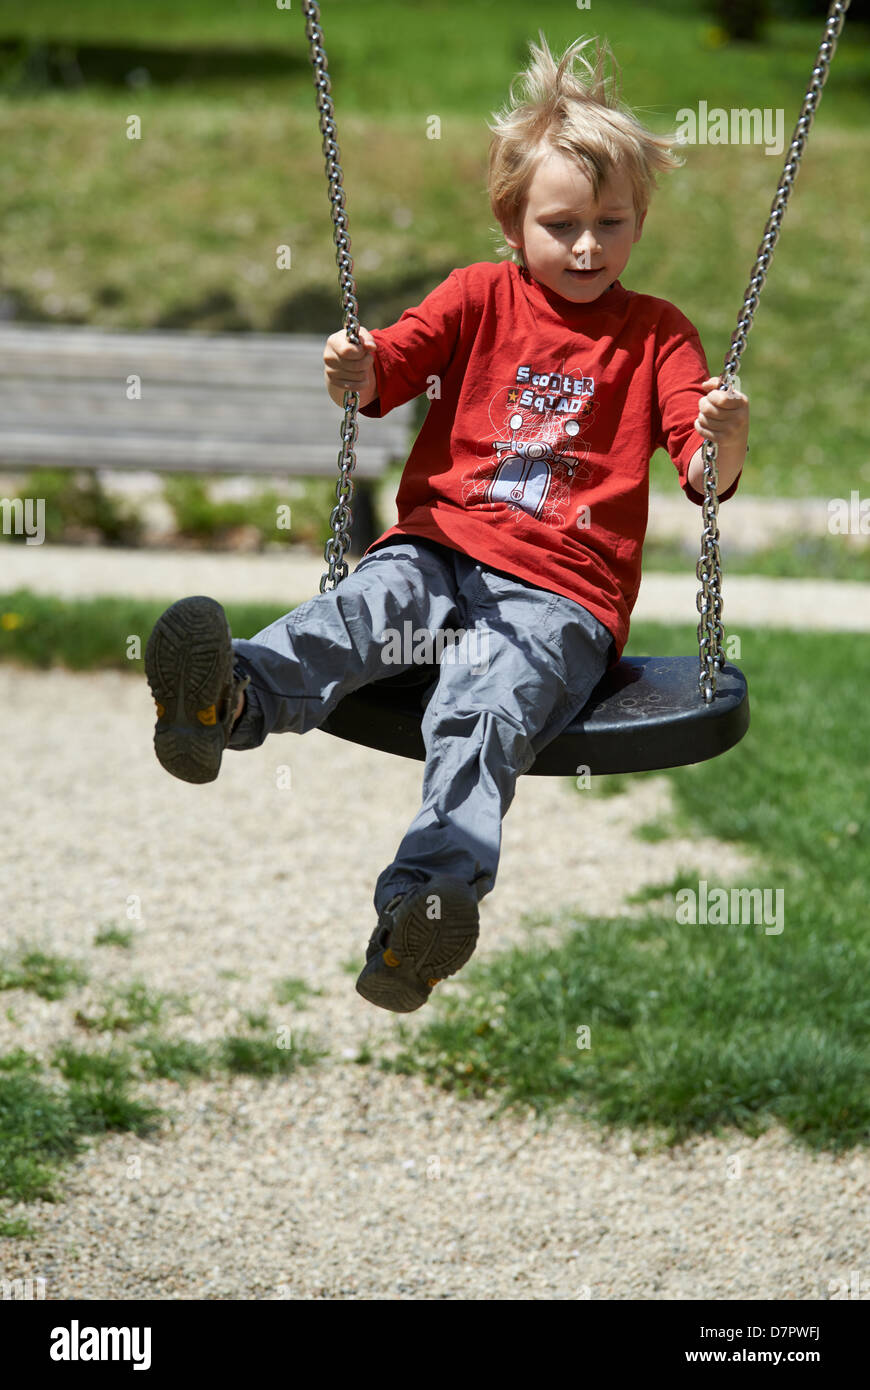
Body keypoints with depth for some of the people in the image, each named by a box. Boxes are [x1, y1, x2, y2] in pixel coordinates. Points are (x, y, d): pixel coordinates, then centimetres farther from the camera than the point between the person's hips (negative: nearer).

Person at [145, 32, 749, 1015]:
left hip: (562, 591, -2)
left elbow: (701, 474, 2)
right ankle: (230, 697, -62)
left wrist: (723, 443, -22)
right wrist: (354, 373, -19)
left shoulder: (656, 334, 11)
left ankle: (424, 903, -53)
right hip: (441, 547, 2)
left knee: (483, 715, -31)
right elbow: (390, 368, 5)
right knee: (360, 608, -32)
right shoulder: (481, 295, 15)